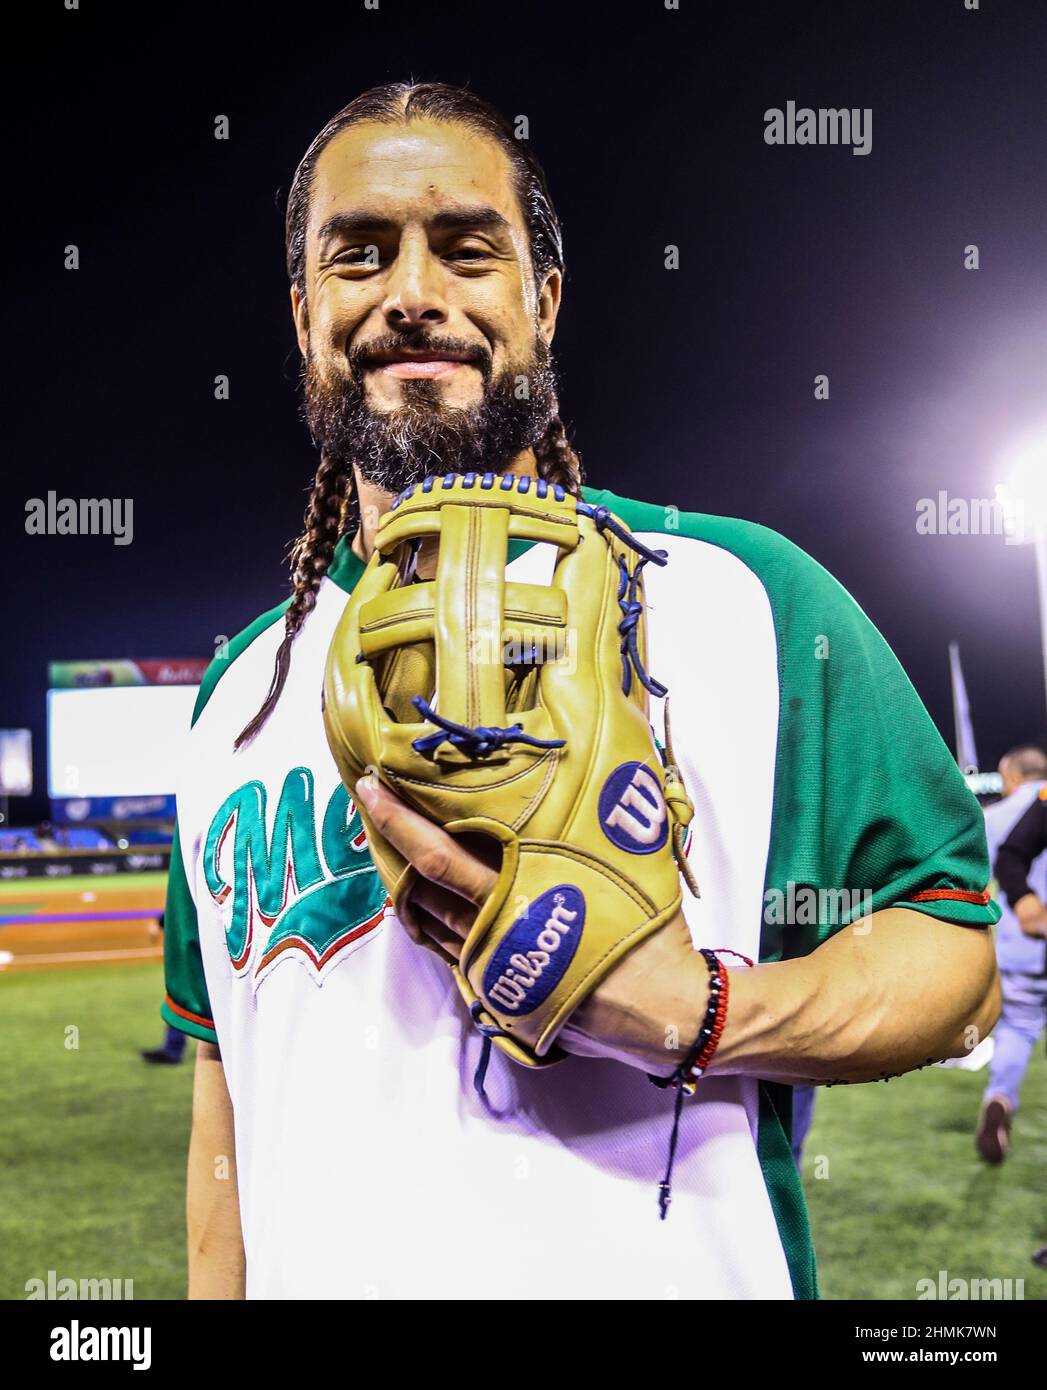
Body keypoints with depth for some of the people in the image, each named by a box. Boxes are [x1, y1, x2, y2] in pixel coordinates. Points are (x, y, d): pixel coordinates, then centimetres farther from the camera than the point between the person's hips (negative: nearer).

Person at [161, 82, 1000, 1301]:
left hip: (678, 1274, -3)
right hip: (308, 1274, 4)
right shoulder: (241, 689, 4)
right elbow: (228, 1097, 9)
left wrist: (691, 1014, -24)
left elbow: (953, 947, -8)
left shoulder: (744, 595, -9)